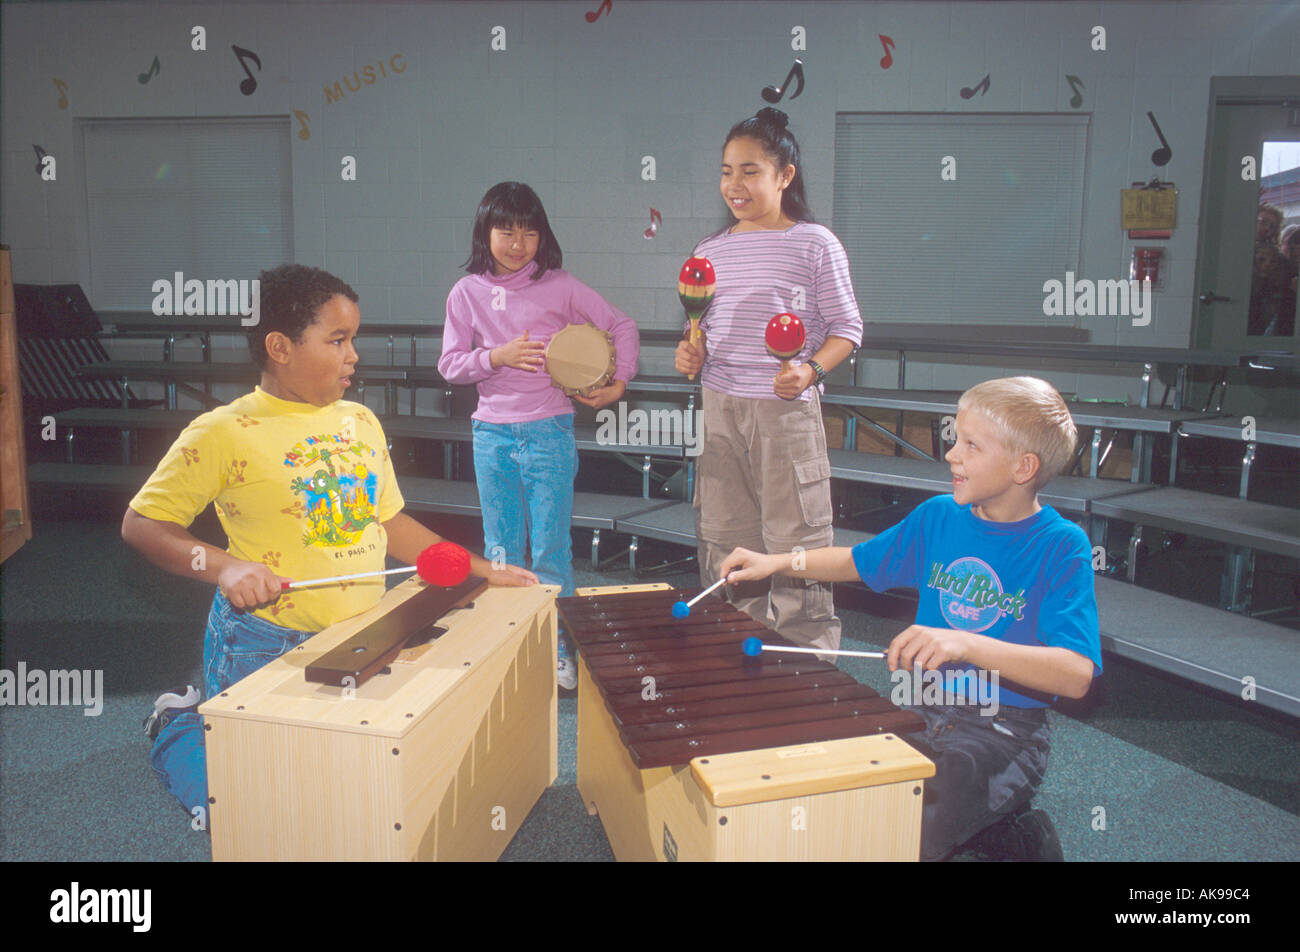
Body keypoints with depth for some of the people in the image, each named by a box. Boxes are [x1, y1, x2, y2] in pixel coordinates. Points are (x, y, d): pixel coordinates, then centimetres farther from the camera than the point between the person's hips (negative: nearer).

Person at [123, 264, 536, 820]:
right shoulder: (224, 433, -12)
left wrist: (484, 571, 8)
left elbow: (388, 522, 13)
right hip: (264, 648, -5)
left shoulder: (362, 422, 7)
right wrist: (223, 566, -26)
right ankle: (179, 726, 32)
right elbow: (141, 523, -9)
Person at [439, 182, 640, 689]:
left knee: (550, 551, 0)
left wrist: (619, 382, -4)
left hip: (549, 432, -2)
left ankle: (559, 651, 14)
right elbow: (449, 365, 4)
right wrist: (496, 357, -12)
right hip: (491, 433, 3)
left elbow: (622, 327, 6)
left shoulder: (559, 286, -2)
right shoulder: (467, 293, 3)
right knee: (500, 552, 11)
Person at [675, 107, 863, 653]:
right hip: (720, 408, 5)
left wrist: (811, 370, -19)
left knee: (793, 538, -1)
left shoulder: (815, 245, -3)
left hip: (788, 409, -5)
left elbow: (846, 327, -2)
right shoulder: (711, 251, 11)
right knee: (725, 538, 11)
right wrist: (690, 352, -2)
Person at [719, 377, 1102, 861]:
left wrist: (966, 644, -37)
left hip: (1003, 732, -6)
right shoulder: (937, 517, 3)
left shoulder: (1061, 545, -14)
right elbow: (860, 562, 20)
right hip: (922, 711, 7)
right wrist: (777, 562, 8)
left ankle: (1021, 837, 4)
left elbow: (1076, 675, -25)